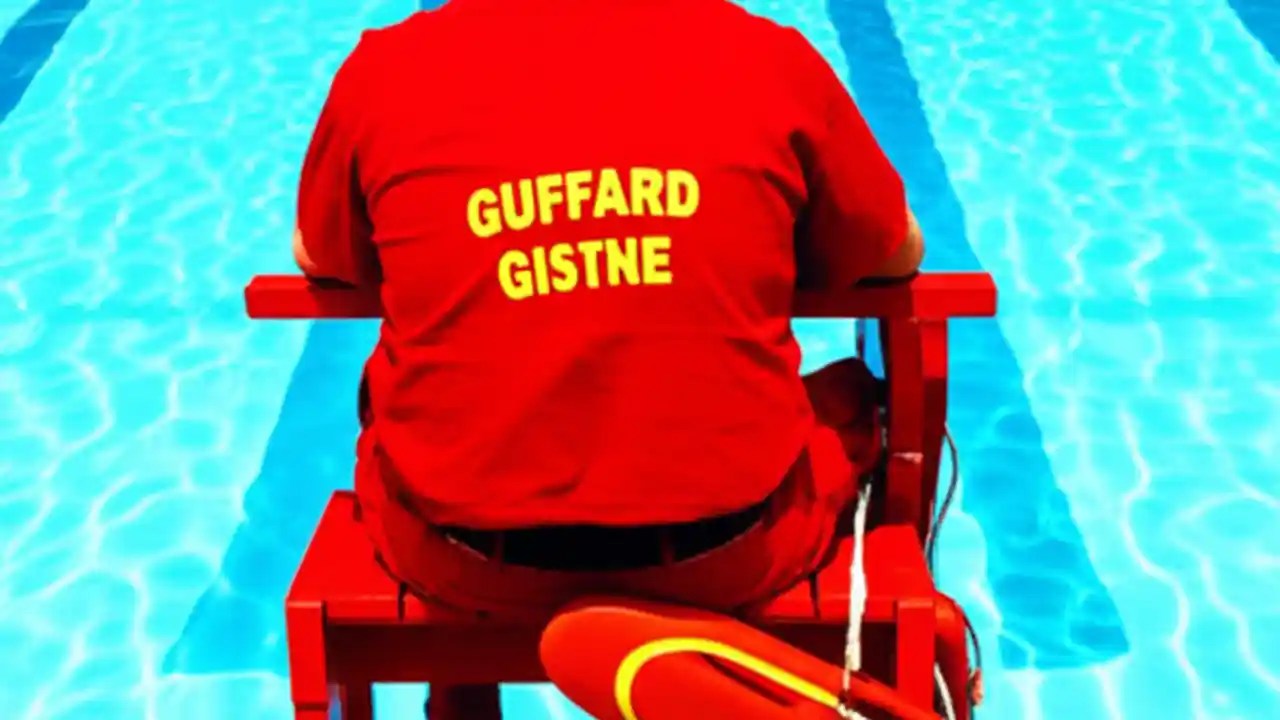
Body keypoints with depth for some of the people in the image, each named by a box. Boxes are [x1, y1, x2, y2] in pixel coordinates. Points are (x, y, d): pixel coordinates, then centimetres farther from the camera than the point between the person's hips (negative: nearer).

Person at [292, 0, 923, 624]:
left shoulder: (385, 69, -3)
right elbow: (899, 257, 12)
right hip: (729, 553, 0)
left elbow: (316, 259, 16)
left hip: (468, 559, 1)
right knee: (850, 391, 31)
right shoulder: (769, 56, -3)